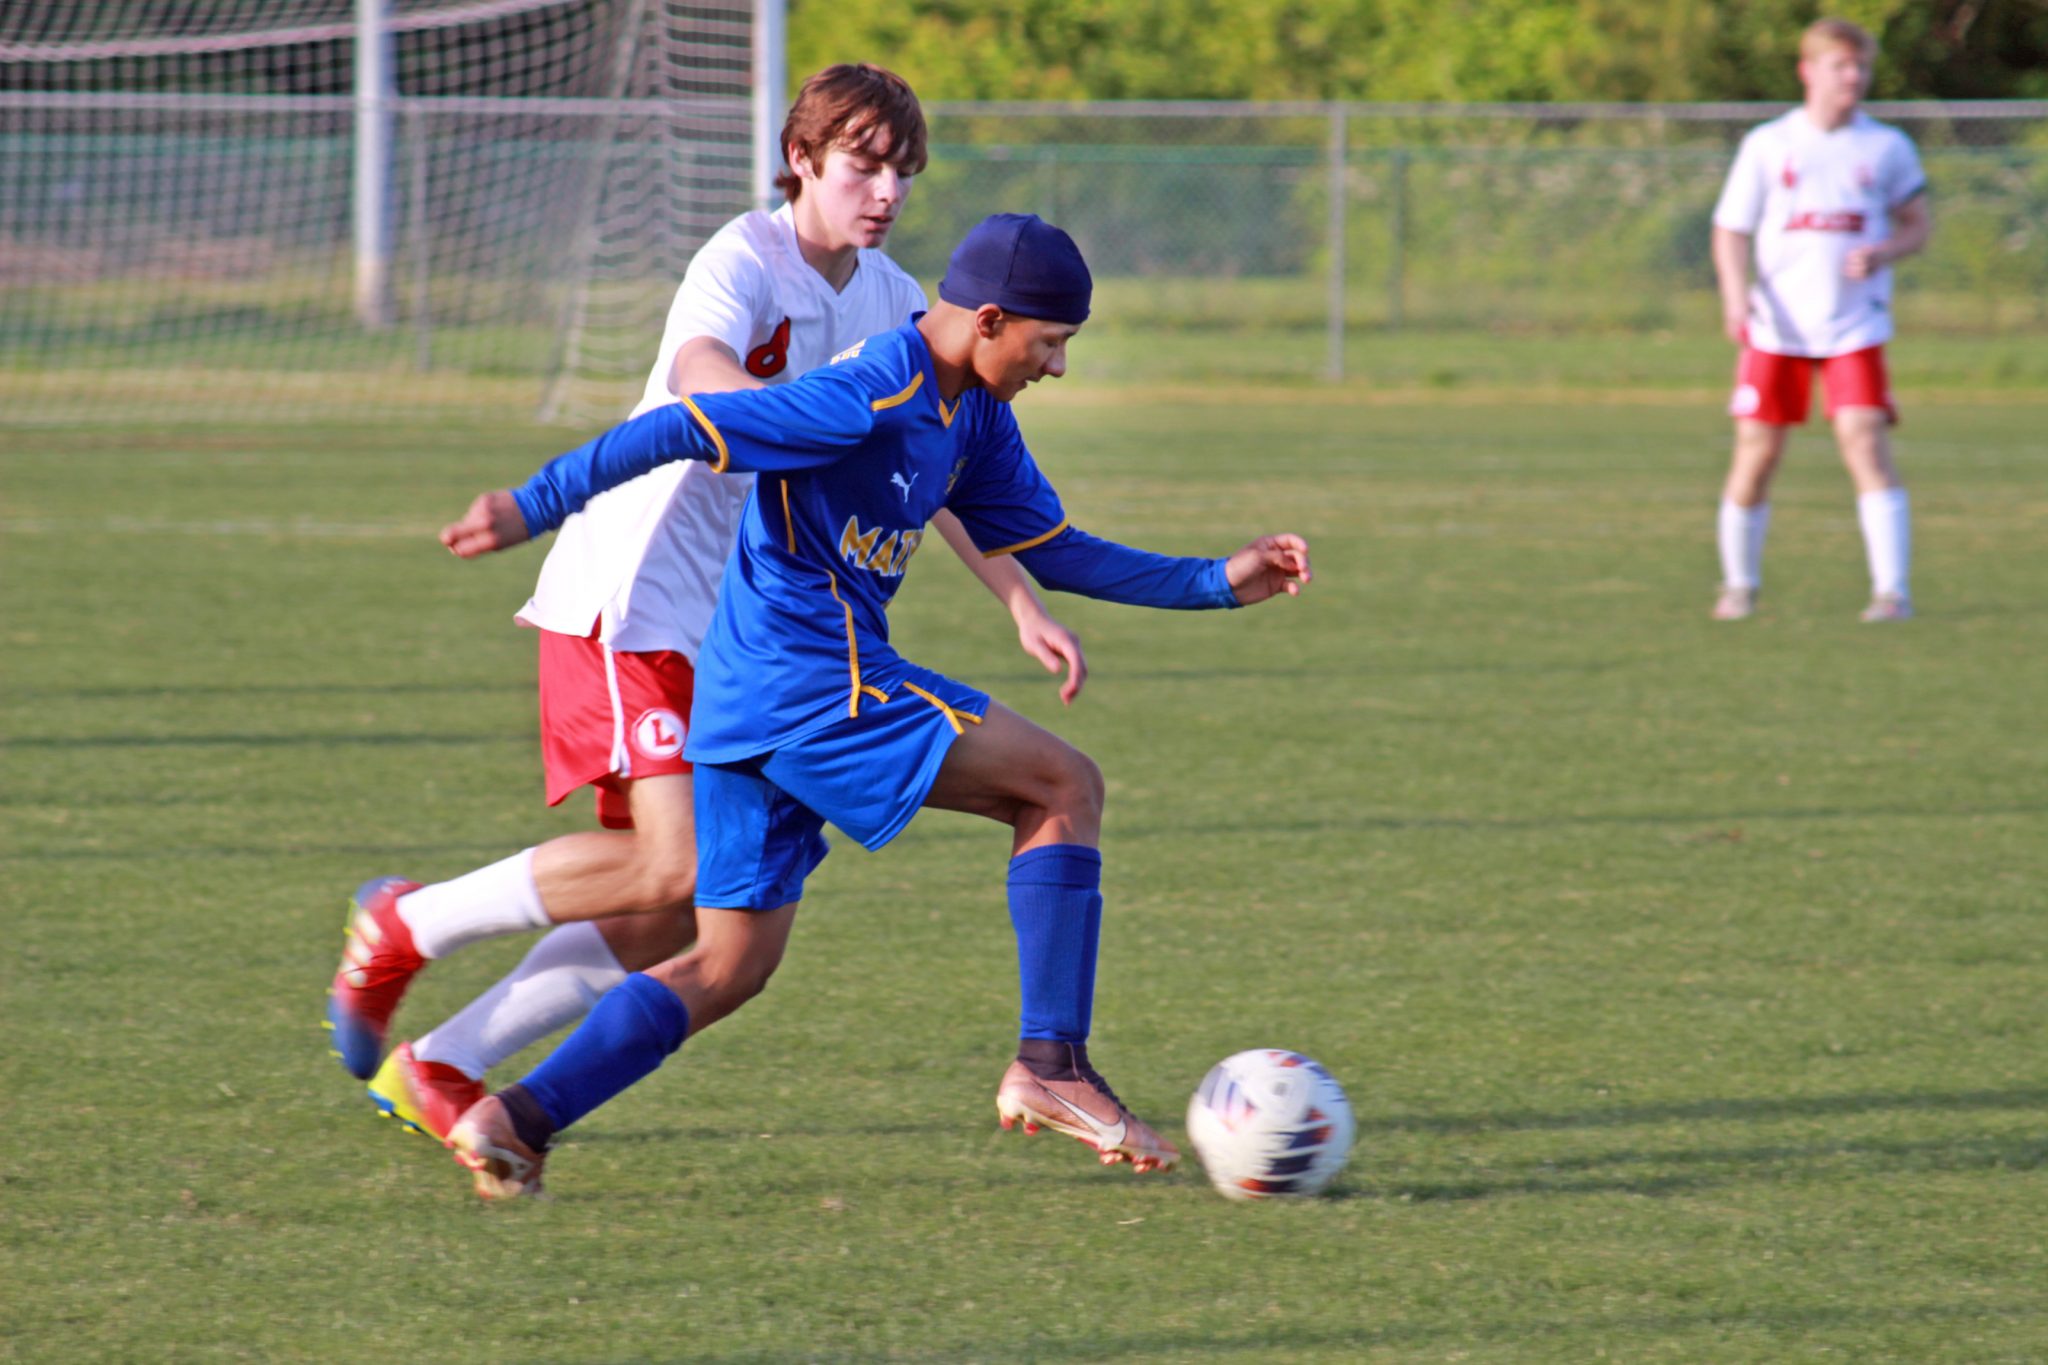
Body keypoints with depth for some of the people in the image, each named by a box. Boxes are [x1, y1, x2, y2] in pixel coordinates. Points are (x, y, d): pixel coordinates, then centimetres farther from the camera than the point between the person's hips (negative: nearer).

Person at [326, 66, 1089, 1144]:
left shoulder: (889, 300, 11)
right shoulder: (744, 261, -14)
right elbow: (699, 376, -36)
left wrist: (1024, 605, 11)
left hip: (733, 625, 8)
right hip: (625, 598, -8)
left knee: (676, 921, 1)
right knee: (670, 867, -20)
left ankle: (434, 1071, 11)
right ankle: (403, 927, -2)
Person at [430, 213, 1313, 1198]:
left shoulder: (974, 418, 14)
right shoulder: (866, 398, -15)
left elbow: (1052, 552, 21)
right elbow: (678, 431, -15)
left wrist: (1217, 582, 15)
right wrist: (533, 507, -14)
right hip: (812, 676, -10)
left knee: (730, 967, 10)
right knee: (1065, 786, -6)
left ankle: (517, 1119, 1)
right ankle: (1050, 1066, -8)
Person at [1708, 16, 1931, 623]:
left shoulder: (1887, 147, 5)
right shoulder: (1767, 145, 4)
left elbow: (1917, 226, 12)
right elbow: (1731, 231, 4)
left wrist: (1882, 254, -10)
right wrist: (1735, 298, -14)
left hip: (1855, 326, -1)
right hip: (1777, 327, 1)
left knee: (1865, 441, -16)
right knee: (1756, 452, 1)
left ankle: (1892, 589, -15)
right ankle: (1739, 584, 20)